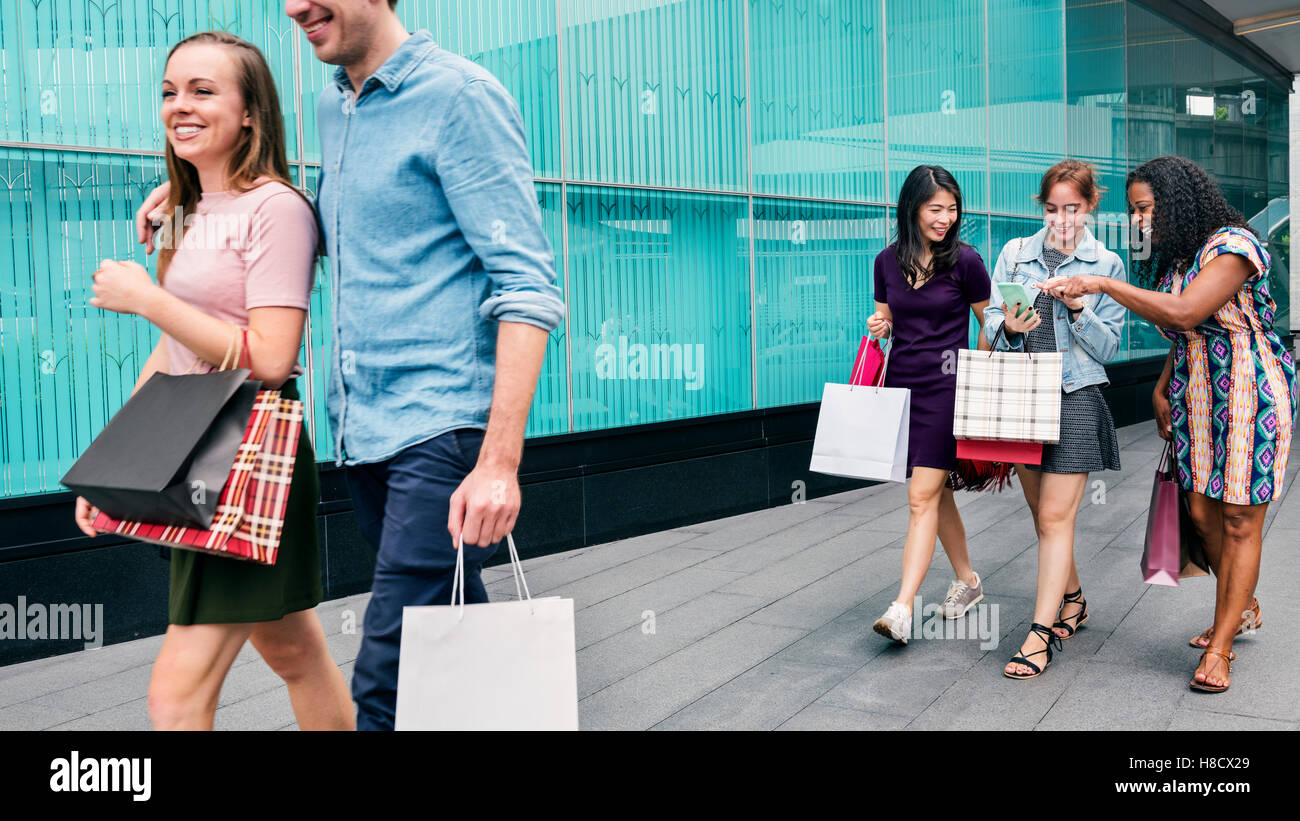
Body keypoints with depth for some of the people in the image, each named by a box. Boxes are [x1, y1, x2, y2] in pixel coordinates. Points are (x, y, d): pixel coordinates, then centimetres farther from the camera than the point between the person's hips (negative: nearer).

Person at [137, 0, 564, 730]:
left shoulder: (461, 96, -9)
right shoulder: (332, 109, 16)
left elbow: (526, 283, -15)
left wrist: (500, 461, -23)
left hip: (438, 425, -8)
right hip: (361, 425, 8)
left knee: (389, 682, -9)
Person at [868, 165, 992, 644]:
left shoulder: (965, 261, -5)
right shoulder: (888, 261, 6)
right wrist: (878, 328, -5)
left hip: (946, 385, -5)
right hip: (901, 384, 5)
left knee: (923, 497, -11)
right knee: (937, 492, 15)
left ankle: (902, 608, -14)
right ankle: (967, 581, 33)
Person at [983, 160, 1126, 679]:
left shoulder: (1107, 265, 2)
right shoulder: (1015, 254, 9)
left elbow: (1107, 348, -1)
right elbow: (991, 325, 6)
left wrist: (1078, 311, -17)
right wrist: (1009, 328, -16)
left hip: (1076, 398, -4)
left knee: (1055, 517, -7)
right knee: (1041, 512, 13)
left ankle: (1040, 633, -4)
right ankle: (1072, 598, 34)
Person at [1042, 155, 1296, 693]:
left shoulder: (1232, 244, -14)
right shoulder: (1169, 258, 12)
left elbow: (1184, 311, -28)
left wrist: (1102, 284, -26)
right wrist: (1161, 389, 6)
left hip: (1249, 387, -8)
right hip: (1195, 390, 8)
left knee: (1240, 520, -3)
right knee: (1203, 513, 8)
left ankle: (1219, 648, 1)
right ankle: (1242, 610, 30)